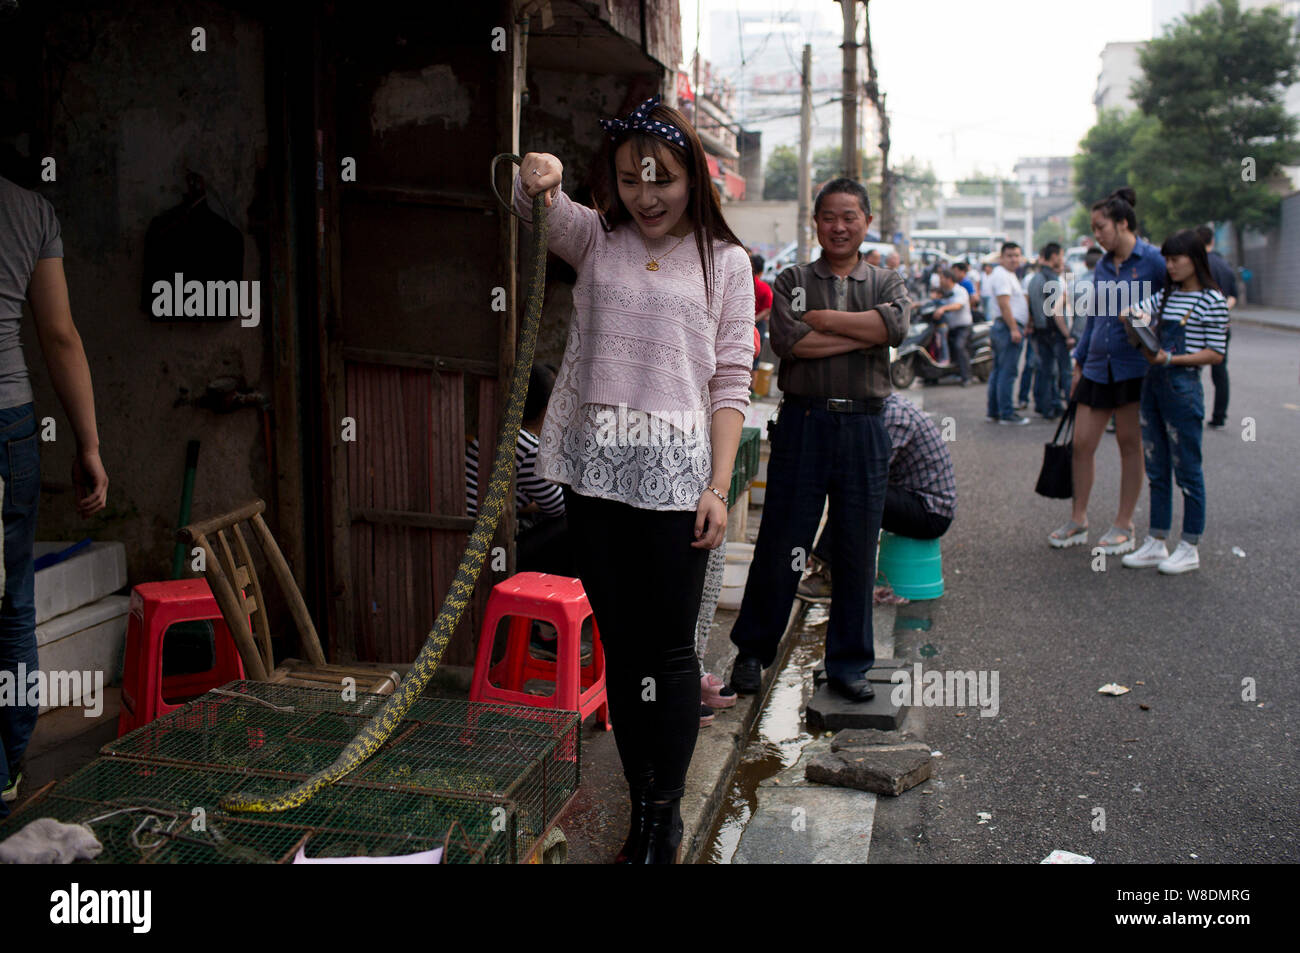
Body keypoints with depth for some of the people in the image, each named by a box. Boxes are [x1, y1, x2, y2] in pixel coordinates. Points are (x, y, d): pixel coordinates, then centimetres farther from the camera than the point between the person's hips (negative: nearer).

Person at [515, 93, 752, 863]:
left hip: (674, 473, -2)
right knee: (621, 646, 9)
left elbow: (731, 382, 2)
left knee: (671, 649, 3)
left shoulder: (725, 261, 5)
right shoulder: (597, 238, 13)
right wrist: (539, 177, -28)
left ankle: (667, 815, 17)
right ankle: (642, 809, 21)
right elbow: (542, 207, -4)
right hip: (594, 467, 3)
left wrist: (719, 487, -6)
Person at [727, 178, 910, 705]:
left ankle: (848, 665, 20)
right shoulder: (792, 280, 8)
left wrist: (821, 318, -8)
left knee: (857, 552, 7)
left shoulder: (886, 282, 12)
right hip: (803, 423, -1)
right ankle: (753, 652, 20)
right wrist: (862, 334, -9)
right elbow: (787, 340, -11)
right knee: (779, 547, 2)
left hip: (864, 429, 2)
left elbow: (896, 324, -11)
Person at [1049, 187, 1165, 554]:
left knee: (1130, 444, 3)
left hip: (1135, 365, -6)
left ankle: (1124, 527, 13)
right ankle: (1078, 521, 17)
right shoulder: (1103, 265, 11)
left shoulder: (1154, 261, -8)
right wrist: (1079, 363, 17)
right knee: (1082, 443, 4)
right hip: (1099, 365, 6)